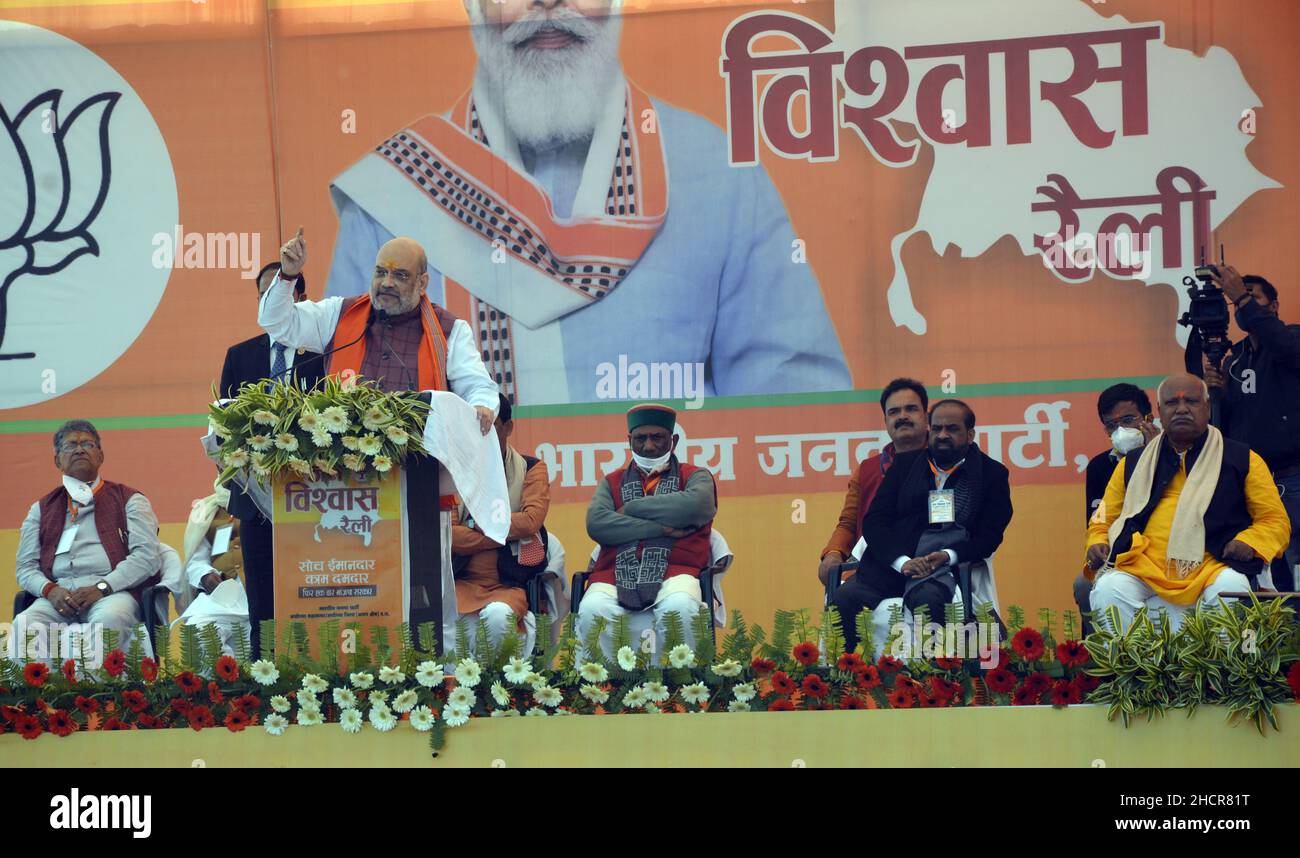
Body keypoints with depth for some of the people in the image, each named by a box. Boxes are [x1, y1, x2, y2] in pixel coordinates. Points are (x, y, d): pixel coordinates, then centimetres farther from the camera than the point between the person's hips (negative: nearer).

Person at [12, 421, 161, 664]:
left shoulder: (129, 500, 16)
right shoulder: (42, 509, 25)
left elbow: (147, 555, 2)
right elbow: (26, 567, 17)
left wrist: (101, 588, -12)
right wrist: (50, 590, -6)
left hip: (112, 591, -2)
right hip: (58, 596, 2)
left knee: (108, 619, -40)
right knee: (24, 624, -32)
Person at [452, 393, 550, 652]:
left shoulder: (531, 469, 8)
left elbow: (530, 522, -11)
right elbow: (447, 535, -4)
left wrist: (477, 522, -3)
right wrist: (507, 531, -8)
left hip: (511, 583, -1)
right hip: (464, 581, 1)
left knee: (497, 615, -36)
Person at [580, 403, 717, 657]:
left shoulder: (695, 476, 19)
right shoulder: (612, 482, 24)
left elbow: (696, 505, -7)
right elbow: (596, 524, 2)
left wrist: (631, 508, 1)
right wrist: (661, 528, -6)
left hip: (674, 572, -1)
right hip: (616, 573, 1)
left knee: (679, 608, -36)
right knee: (591, 611, -32)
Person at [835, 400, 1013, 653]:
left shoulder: (992, 474, 12)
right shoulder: (904, 464, 17)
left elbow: (989, 536, 6)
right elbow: (874, 521, 8)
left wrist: (948, 555, -13)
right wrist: (902, 561, -10)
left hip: (944, 566, -3)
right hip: (892, 563, 3)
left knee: (927, 598, -38)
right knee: (844, 599, -26)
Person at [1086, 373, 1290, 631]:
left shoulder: (1242, 460, 15)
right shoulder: (1133, 463, 22)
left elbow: (1275, 521, 13)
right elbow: (1103, 521, 27)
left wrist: (1248, 542, -8)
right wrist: (1098, 544, 4)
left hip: (1210, 569, -1)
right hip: (1141, 569, 2)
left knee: (1231, 588, -35)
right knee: (1108, 590, -30)